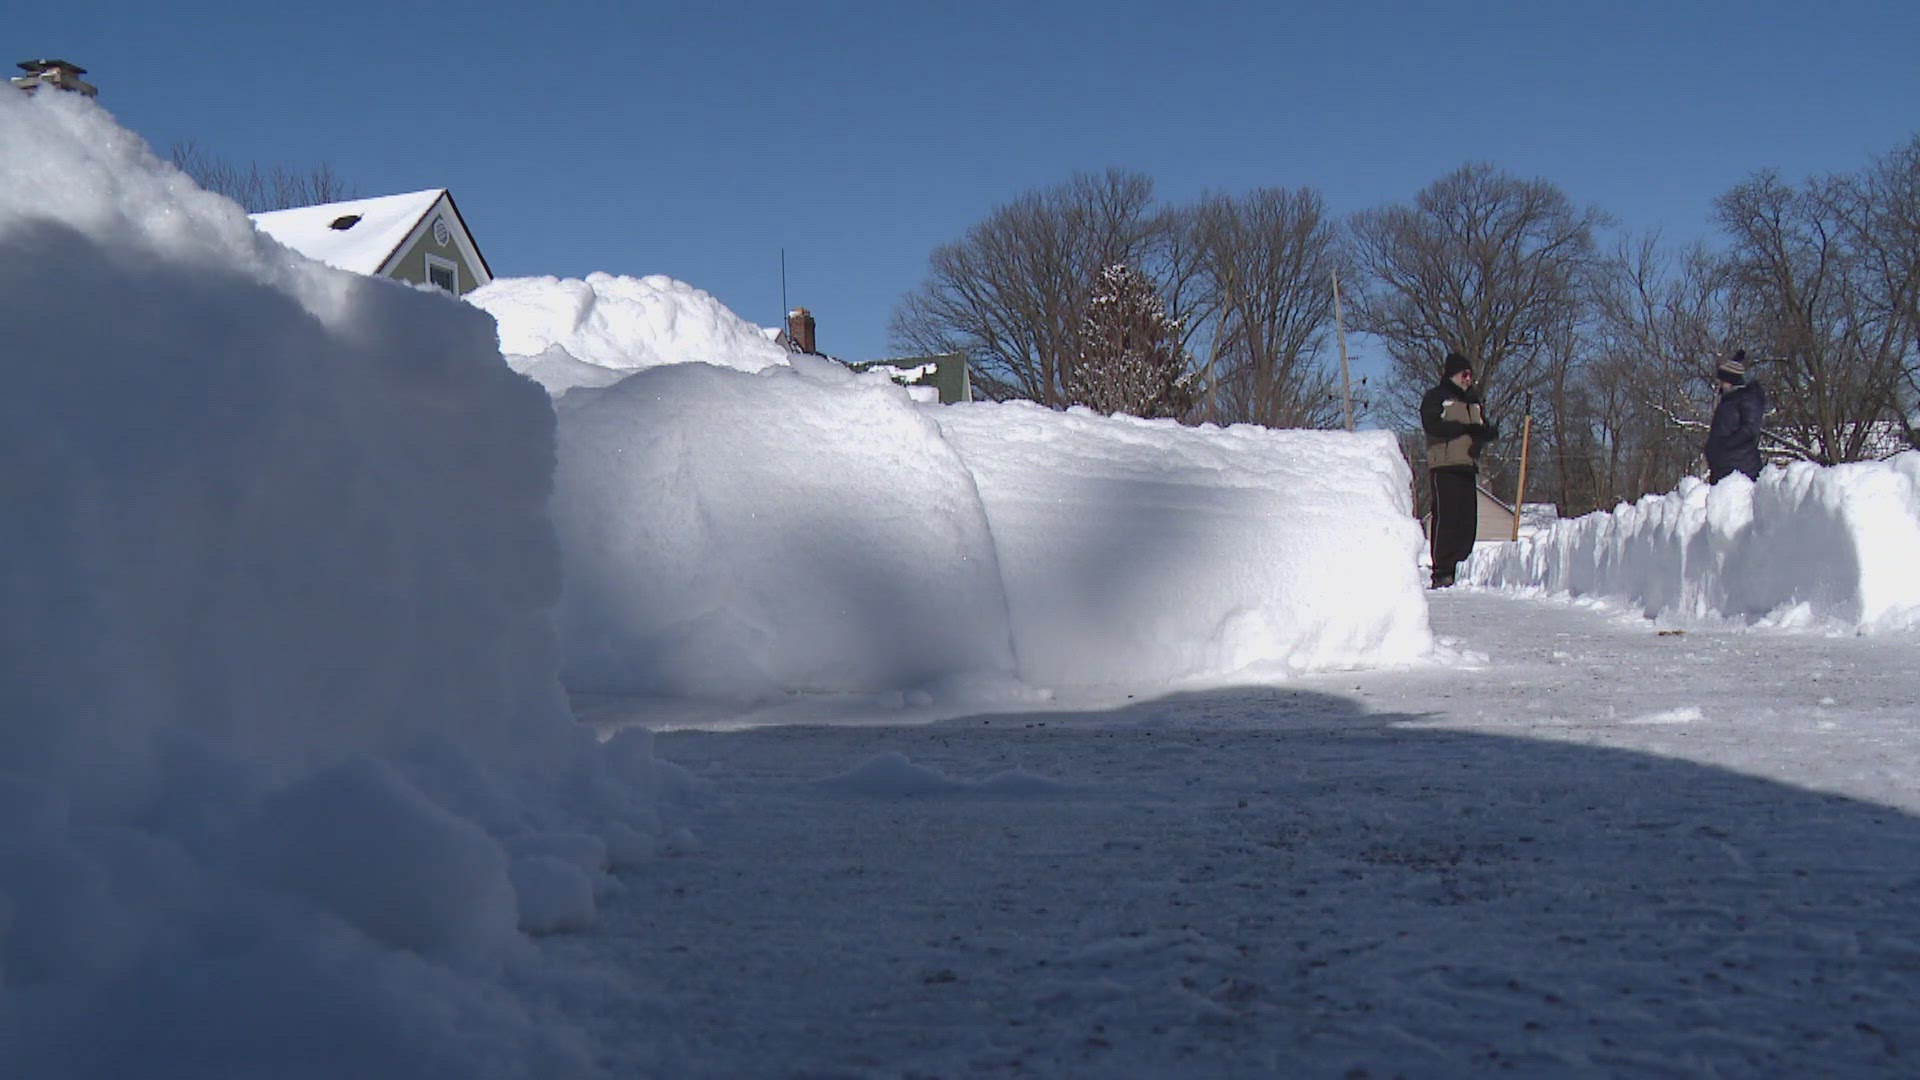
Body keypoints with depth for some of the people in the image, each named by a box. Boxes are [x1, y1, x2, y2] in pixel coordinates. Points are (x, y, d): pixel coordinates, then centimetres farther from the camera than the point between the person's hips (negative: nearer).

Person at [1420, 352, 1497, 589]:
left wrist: (1489, 432, -4)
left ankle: (1456, 568, 5)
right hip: (1444, 466, -7)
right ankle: (1441, 572, -13)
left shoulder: (1473, 401, 25)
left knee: (1468, 520, 0)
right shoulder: (1435, 397, 4)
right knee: (1445, 517, -12)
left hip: (1468, 467, 7)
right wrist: (1466, 428, -17)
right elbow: (1432, 425, -12)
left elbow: (1484, 428, 21)